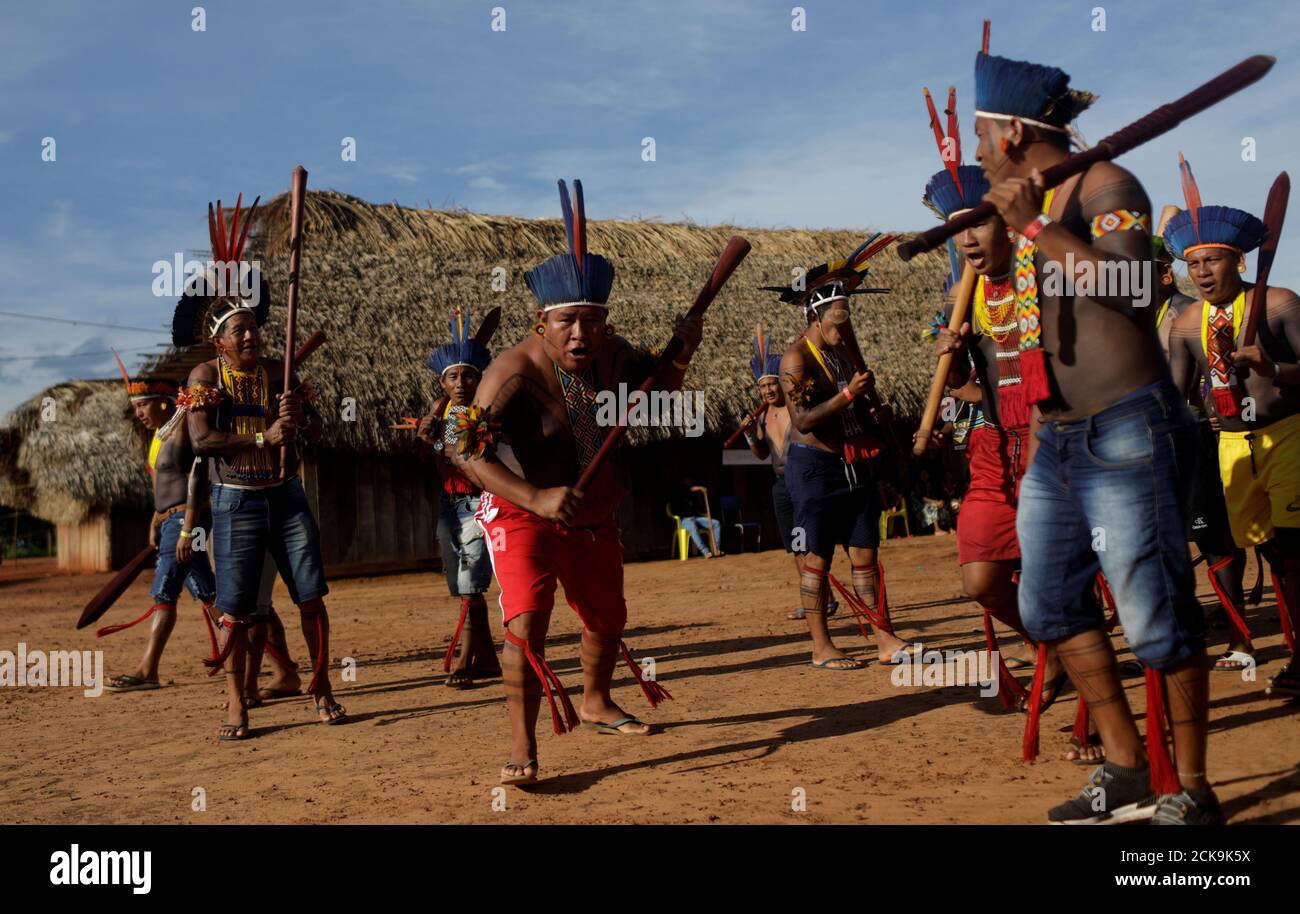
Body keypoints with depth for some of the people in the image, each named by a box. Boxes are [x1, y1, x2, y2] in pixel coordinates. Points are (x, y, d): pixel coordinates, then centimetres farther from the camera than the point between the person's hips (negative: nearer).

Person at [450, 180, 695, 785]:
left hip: (592, 515, 6)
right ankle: (522, 747, -14)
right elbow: (466, 450, -36)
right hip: (522, 514, -6)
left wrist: (680, 355, -13)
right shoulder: (515, 373, -27)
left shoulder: (609, 353, -8)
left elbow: (657, 393, 9)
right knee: (527, 620, -24)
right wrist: (535, 499, -47)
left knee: (608, 619, 19)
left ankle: (595, 702, 46)